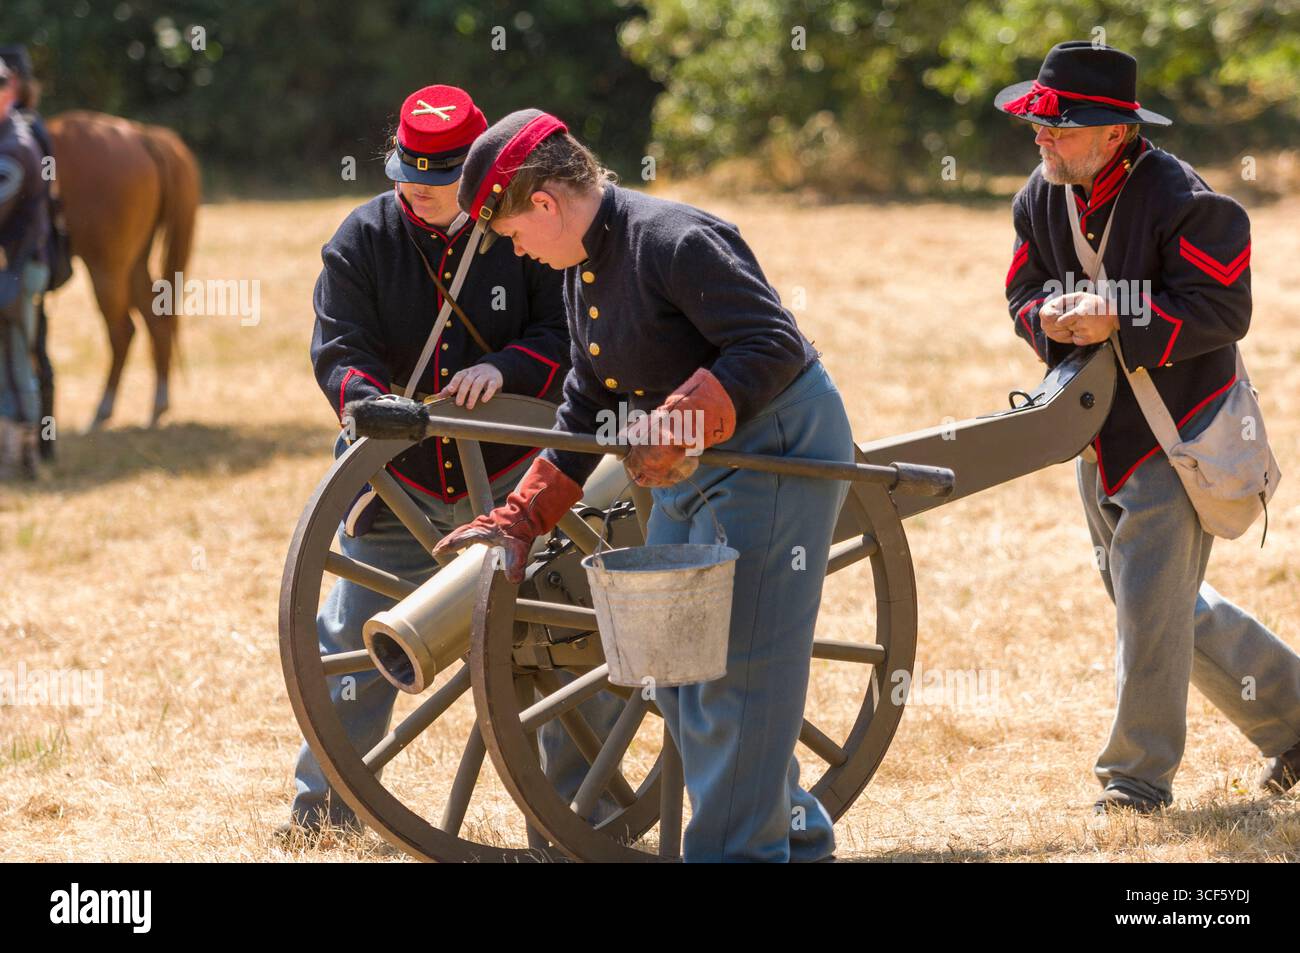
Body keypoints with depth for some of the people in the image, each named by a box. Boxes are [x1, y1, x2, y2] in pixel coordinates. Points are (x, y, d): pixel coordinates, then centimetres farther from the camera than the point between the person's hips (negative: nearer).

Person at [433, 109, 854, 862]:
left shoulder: (677, 241, -22)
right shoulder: (583, 269, 8)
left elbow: (775, 347, -28)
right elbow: (586, 414, 16)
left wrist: (678, 425, -33)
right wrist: (517, 523, 12)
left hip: (778, 453, -10)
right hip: (692, 463, 11)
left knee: (739, 661, -9)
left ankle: (736, 847, 0)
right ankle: (793, 833, 24)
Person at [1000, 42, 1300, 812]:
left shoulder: (1181, 200, -21)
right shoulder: (1042, 198, 1)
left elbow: (1222, 312, -23)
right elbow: (1023, 292, 6)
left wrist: (1118, 320, -31)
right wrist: (1048, 315, -18)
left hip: (1178, 430, -8)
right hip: (1101, 431, 8)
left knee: (1151, 598, -10)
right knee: (1165, 600, 17)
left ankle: (1140, 774, 2)